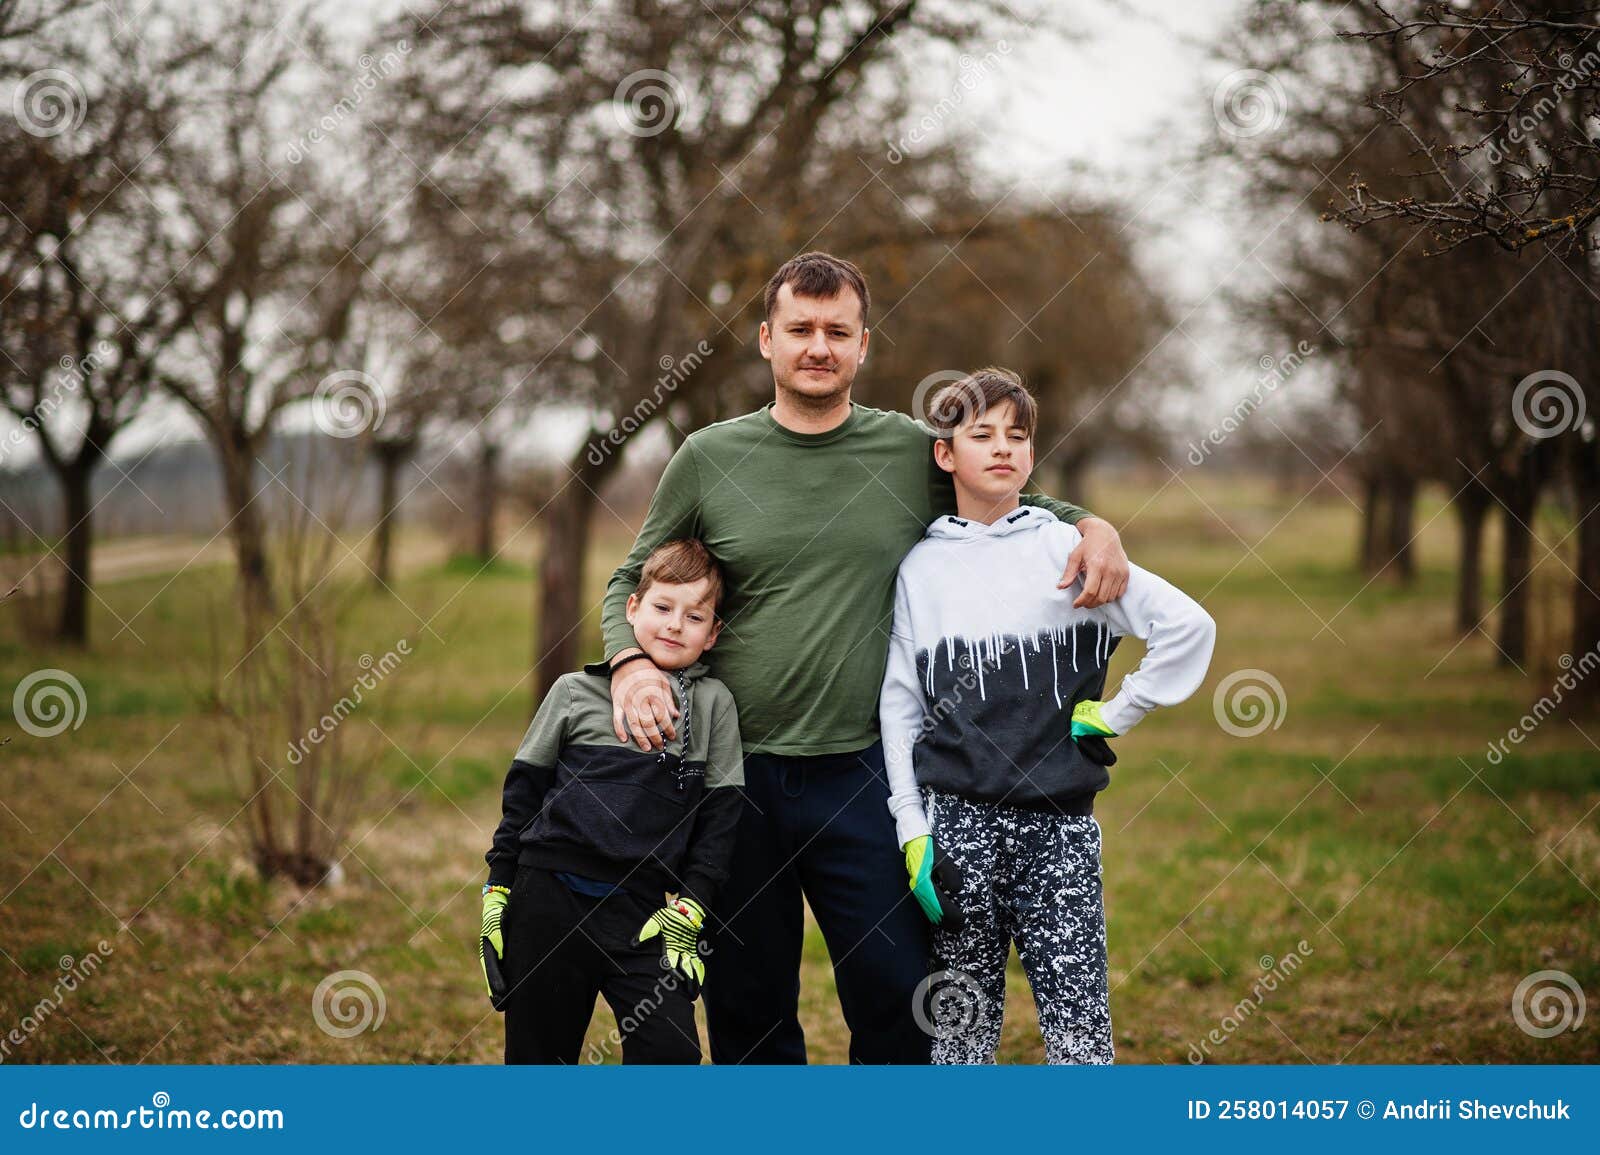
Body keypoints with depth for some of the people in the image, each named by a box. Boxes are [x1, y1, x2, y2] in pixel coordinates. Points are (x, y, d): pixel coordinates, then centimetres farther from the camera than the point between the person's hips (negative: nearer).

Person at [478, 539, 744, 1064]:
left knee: (672, 1051, -15)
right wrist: (497, 890, 7)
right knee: (537, 1059, 6)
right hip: (549, 900, 0)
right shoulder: (574, 691, 5)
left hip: (643, 913, 0)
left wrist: (690, 908, -2)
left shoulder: (713, 703, 5)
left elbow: (719, 816, 5)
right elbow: (523, 791, 10)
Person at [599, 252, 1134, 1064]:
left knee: (898, 998, -4)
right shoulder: (710, 458, 3)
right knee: (747, 1011, 9)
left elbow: (1018, 506, 18)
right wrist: (630, 663, -6)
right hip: (736, 776, 1)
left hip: (862, 777, 0)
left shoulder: (914, 454, 4)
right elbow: (634, 580, 13)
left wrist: (1092, 527, -2)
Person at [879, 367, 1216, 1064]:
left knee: (1078, 1025, -5)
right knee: (960, 1020, 7)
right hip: (960, 818, 2)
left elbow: (1189, 625, -6)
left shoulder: (1070, 551, 2)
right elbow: (899, 707, 9)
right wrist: (912, 829, 1)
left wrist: (1114, 716, -4)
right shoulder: (920, 568, 8)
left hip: (1061, 823, -2)